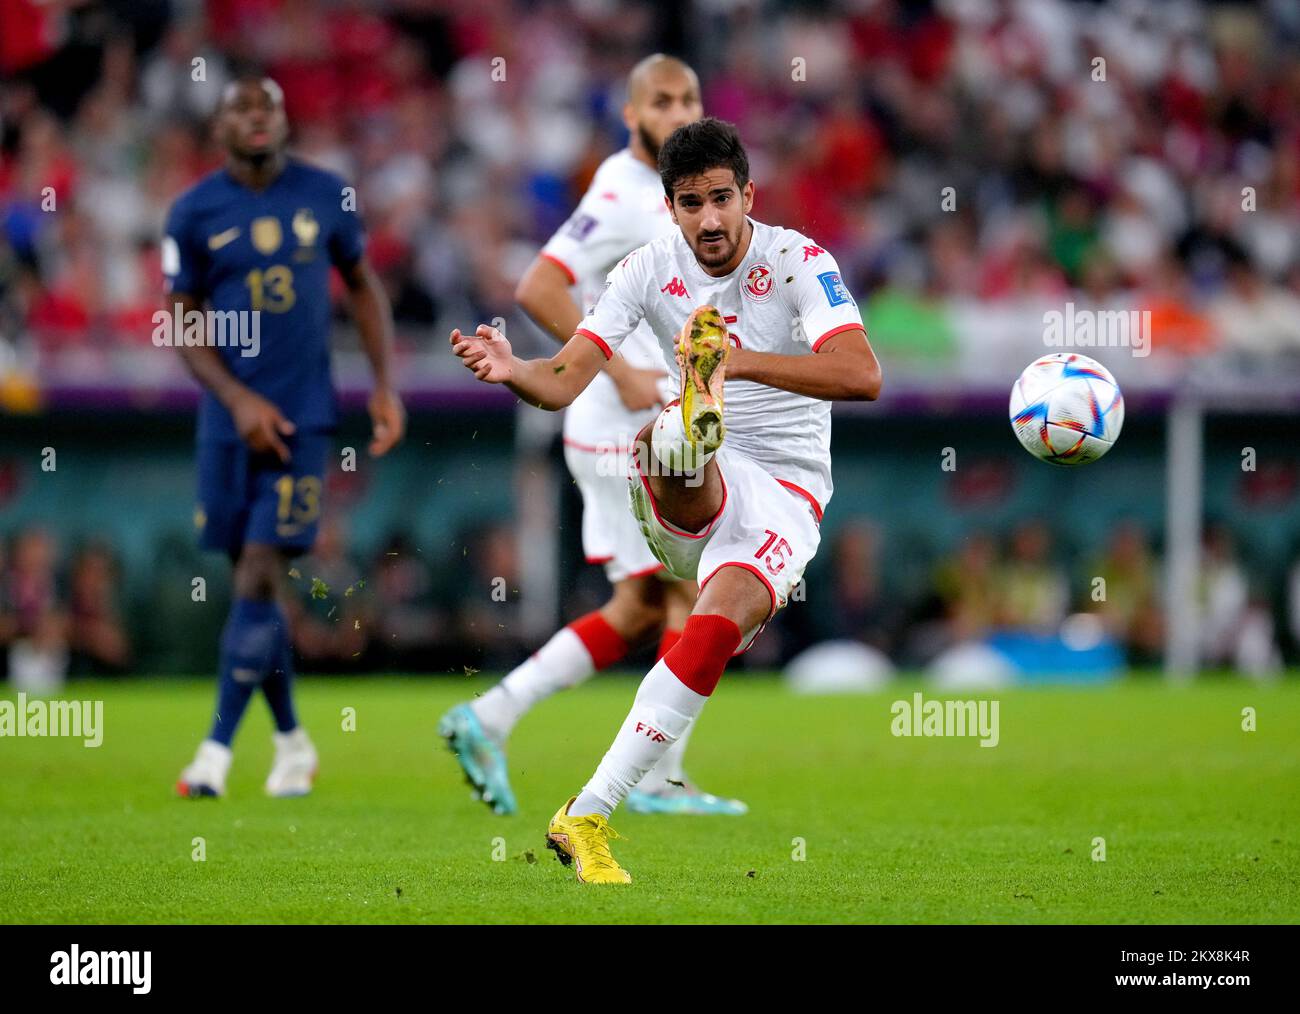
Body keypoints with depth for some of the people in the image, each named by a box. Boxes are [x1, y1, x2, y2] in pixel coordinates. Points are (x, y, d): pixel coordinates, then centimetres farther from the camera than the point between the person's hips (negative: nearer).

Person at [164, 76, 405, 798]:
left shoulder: (326, 196, 2)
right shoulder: (194, 213, 0)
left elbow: (363, 285, 13)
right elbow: (184, 323, 2)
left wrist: (386, 384, 4)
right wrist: (239, 401, -10)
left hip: (305, 415, -1)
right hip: (233, 418, 1)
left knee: (261, 574, -11)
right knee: (254, 582, 6)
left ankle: (219, 747, -9)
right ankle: (292, 740, 21)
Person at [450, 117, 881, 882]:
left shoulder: (798, 262, -6)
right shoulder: (650, 270, 2)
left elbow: (862, 376, -21)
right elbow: (564, 381, -5)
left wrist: (739, 361, -31)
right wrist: (512, 371, -30)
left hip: (786, 494, -2)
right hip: (690, 497, 3)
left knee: (718, 628, -29)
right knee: (663, 445, -34)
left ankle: (588, 817, -27)